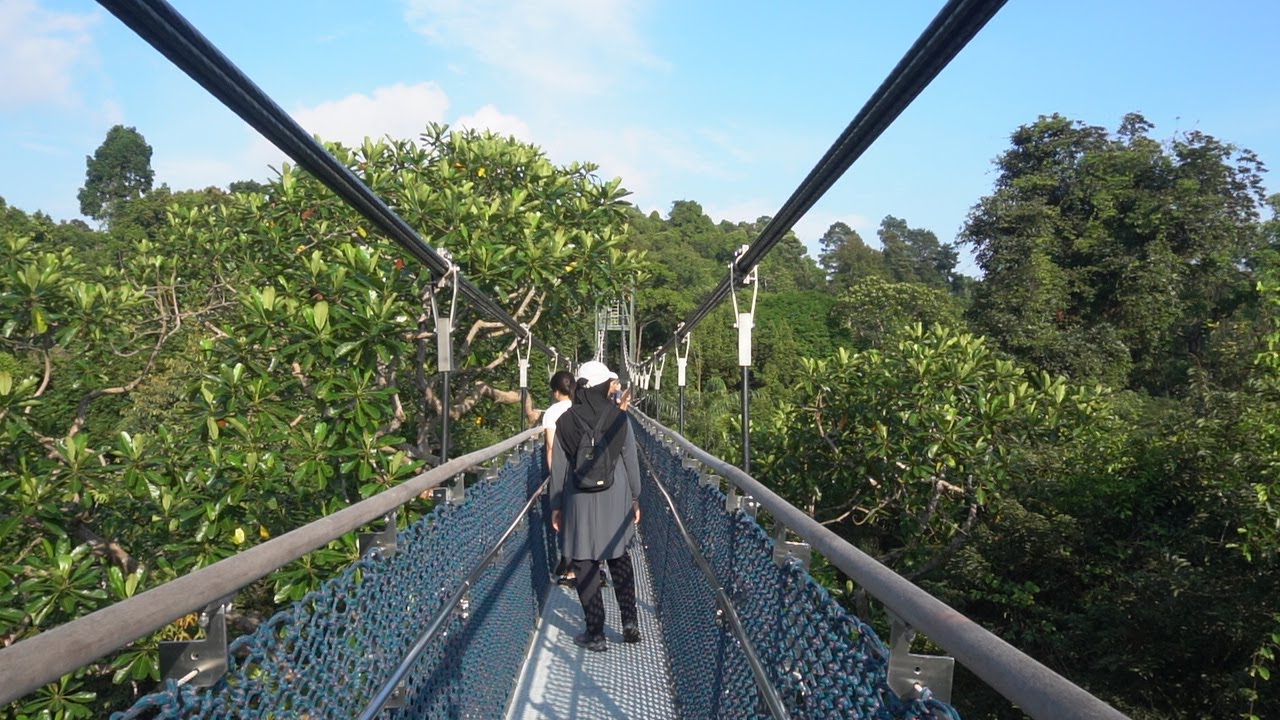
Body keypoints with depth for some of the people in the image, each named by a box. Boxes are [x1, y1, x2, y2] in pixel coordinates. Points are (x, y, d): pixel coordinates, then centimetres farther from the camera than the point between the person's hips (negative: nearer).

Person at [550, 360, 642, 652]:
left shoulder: (566, 421, -6)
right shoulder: (618, 417, -6)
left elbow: (559, 468, -3)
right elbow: (631, 461, -2)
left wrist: (556, 506, 7)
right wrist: (635, 499, 9)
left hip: (580, 502, -1)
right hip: (615, 499, 1)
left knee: (586, 565, 7)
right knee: (619, 559, 19)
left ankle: (595, 634, 11)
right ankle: (630, 623, 16)